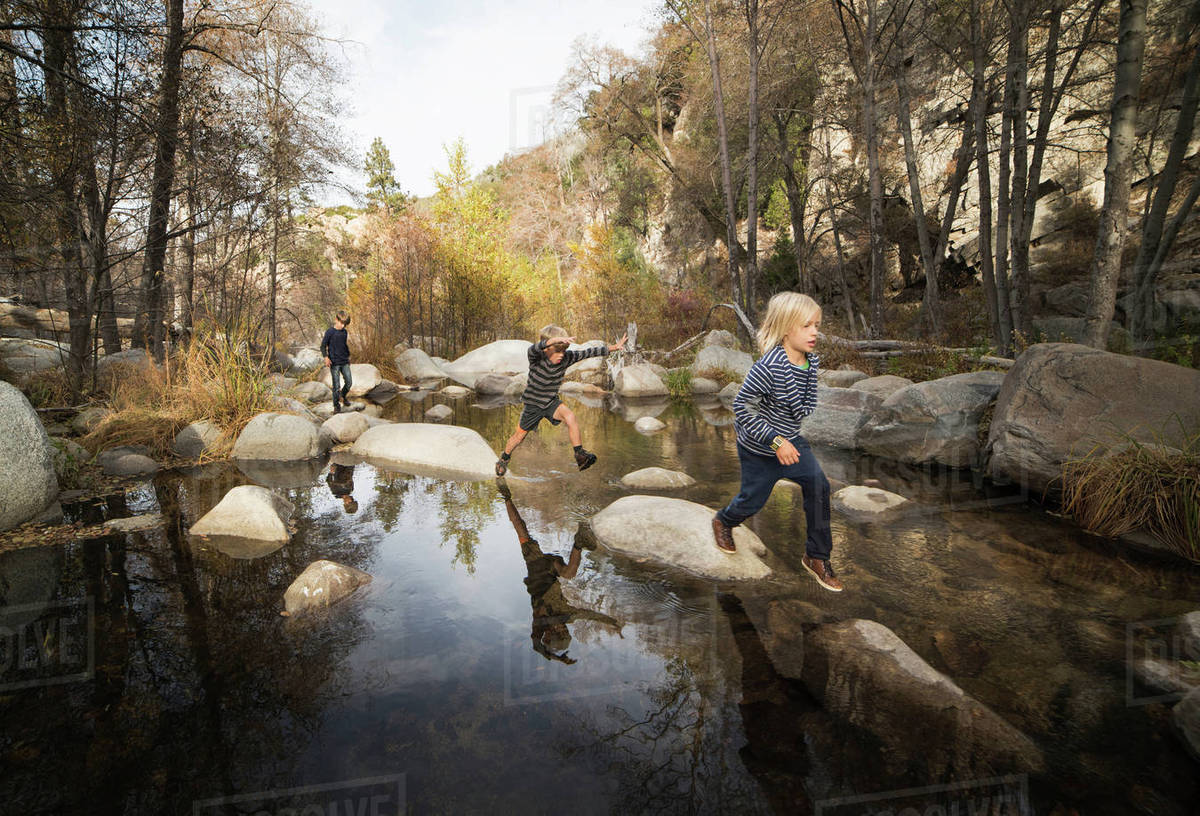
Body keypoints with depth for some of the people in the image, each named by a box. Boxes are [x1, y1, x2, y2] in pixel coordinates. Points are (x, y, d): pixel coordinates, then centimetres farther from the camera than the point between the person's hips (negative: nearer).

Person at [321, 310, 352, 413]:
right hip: (334, 363, -5)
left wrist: (348, 356, 28)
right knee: (336, 386, -3)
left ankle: (343, 395, 33)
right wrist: (326, 357, -19)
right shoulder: (330, 331, -8)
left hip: (345, 362, 5)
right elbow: (323, 346, -7)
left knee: (349, 382, 4)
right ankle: (336, 406, 9)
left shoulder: (344, 332, 9)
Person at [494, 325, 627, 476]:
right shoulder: (537, 357, -26)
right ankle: (503, 459, 41)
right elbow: (533, 348, -50)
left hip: (552, 402, 2)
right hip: (533, 403, -2)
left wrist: (613, 347, -16)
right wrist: (554, 340, -67)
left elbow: (588, 353, -13)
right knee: (520, 435, 13)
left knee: (570, 416, -27)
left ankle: (580, 456, -22)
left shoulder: (566, 358, -15)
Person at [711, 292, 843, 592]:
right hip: (758, 449, -6)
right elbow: (741, 407, -26)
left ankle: (817, 556, 5)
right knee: (753, 499, 10)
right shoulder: (769, 367, -30)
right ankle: (723, 521, 46)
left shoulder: (812, 361, -6)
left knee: (818, 484, -11)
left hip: (790, 441, 6)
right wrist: (775, 441, -27)